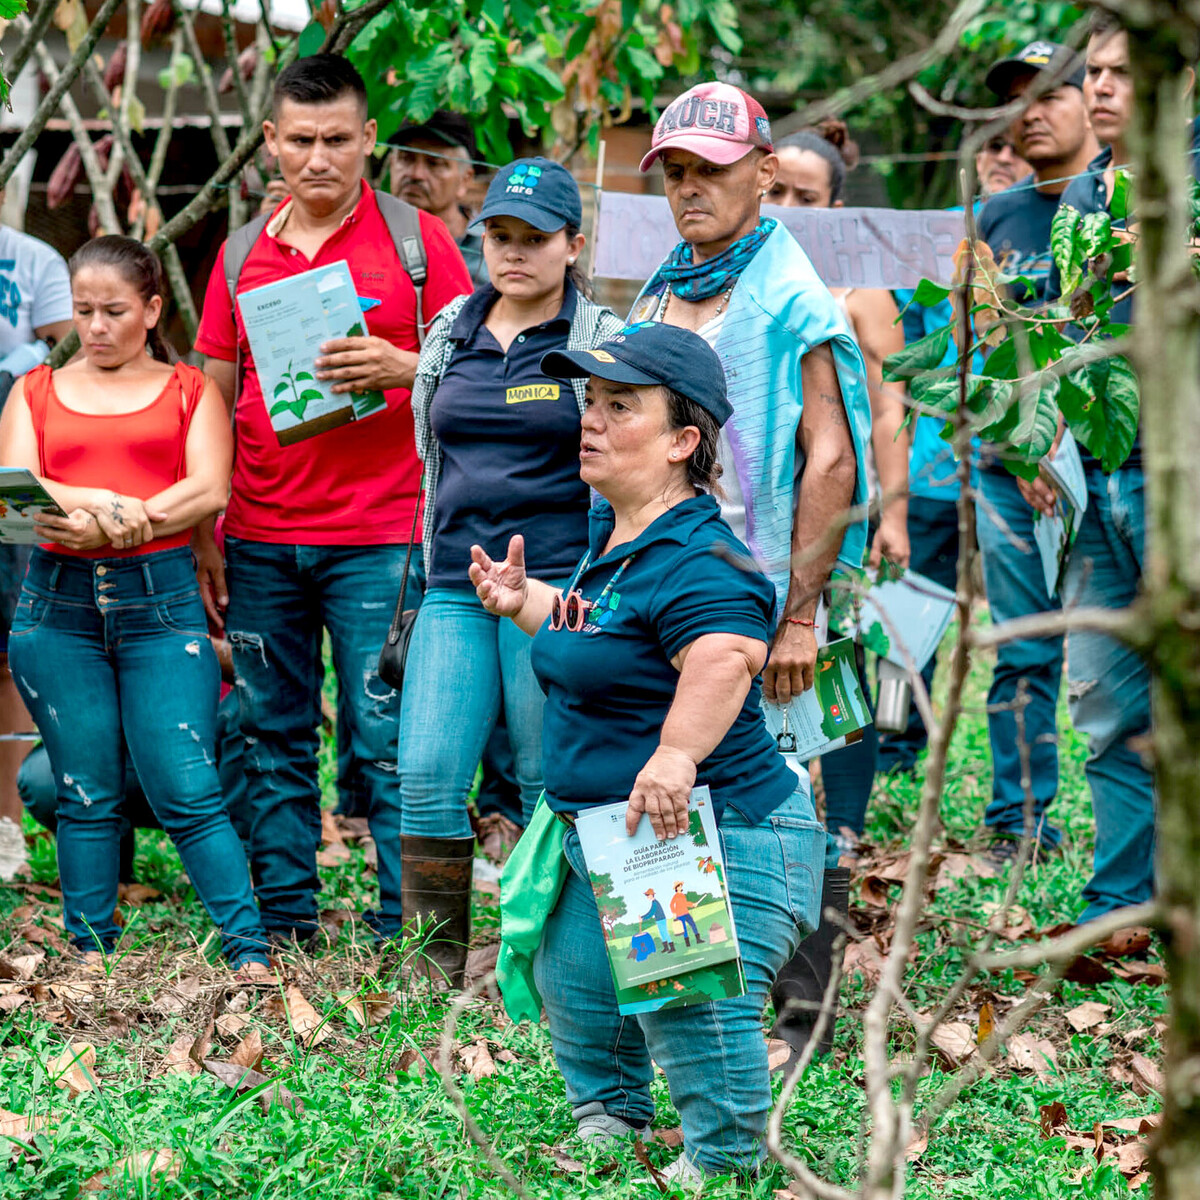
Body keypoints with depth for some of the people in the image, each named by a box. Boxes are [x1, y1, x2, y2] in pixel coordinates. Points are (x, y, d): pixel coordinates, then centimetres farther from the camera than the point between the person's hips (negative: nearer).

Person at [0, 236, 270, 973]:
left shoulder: (189, 391, 11)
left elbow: (209, 491, -3)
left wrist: (107, 521, -15)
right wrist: (106, 505, -17)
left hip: (161, 600, -2)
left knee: (187, 790, -8)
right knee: (87, 796, 4)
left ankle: (251, 953, -5)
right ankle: (90, 958, 10)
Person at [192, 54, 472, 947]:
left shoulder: (416, 240, 0)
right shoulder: (242, 252, 11)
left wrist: (399, 367, -20)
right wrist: (205, 536, 9)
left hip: (378, 539, -4)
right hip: (261, 540, 4)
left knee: (391, 745, -4)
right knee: (275, 740, 8)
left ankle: (405, 934, 2)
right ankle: (283, 927, 16)